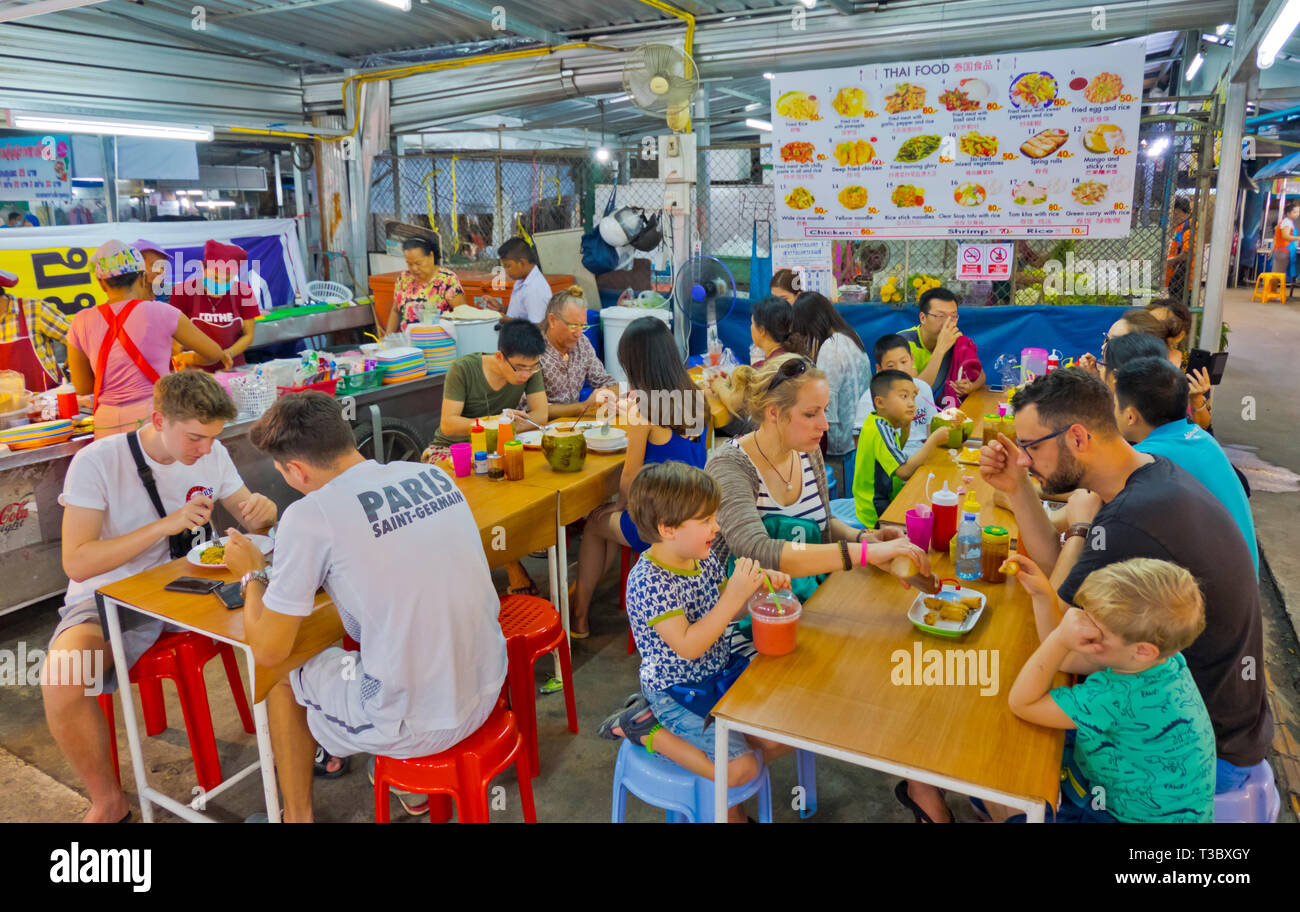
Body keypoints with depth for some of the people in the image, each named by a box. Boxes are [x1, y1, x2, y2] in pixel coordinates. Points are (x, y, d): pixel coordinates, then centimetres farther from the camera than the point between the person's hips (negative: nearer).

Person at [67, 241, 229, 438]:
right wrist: (188, 359, 29)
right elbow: (214, 353, 8)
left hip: (107, 425, 3)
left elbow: (82, 388, 13)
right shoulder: (160, 313, -3)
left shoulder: (81, 323, 6)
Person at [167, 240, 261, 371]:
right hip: (193, 369, -1)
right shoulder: (183, 291, -2)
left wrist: (229, 353, -11)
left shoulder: (243, 291, 2)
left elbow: (248, 335, 7)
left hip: (231, 367, 1)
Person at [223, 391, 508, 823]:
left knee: (280, 675, 20)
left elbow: (268, 650, -8)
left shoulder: (310, 516, -17)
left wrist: (252, 574, 9)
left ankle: (298, 816, 36)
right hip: (488, 692, 6)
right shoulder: (434, 474, 0)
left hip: (415, 728, -6)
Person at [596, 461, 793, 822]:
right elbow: (687, 646, -30)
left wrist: (758, 585, -8)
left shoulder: (706, 560, -2)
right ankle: (646, 731, 1)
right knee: (742, 769, -15)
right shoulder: (648, 580, -27)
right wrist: (735, 595, -33)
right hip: (675, 690, -8)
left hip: (719, 676, 8)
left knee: (779, 740, 2)